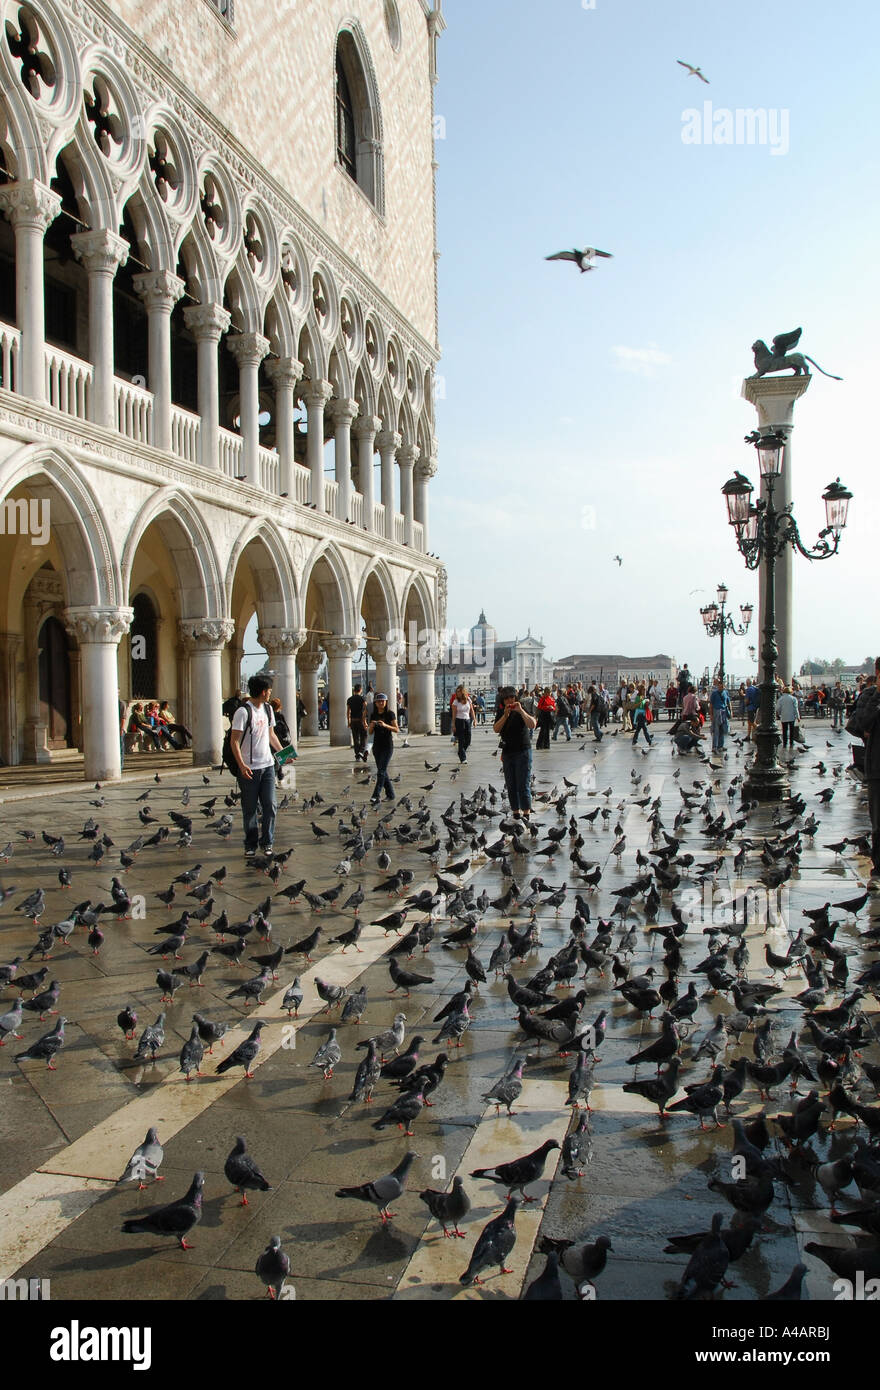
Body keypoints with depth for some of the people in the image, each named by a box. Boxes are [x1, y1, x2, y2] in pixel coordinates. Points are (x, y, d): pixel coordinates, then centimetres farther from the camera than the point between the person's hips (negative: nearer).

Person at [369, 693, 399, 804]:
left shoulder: (390, 714, -5)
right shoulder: (374, 715, 9)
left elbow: (397, 730, -9)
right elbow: (370, 732, 10)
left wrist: (385, 725, -23)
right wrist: (372, 725, -12)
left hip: (387, 746, -6)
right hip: (377, 745, 6)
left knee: (381, 771, -12)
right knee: (383, 771, 10)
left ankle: (376, 796, -17)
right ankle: (390, 794, 20)